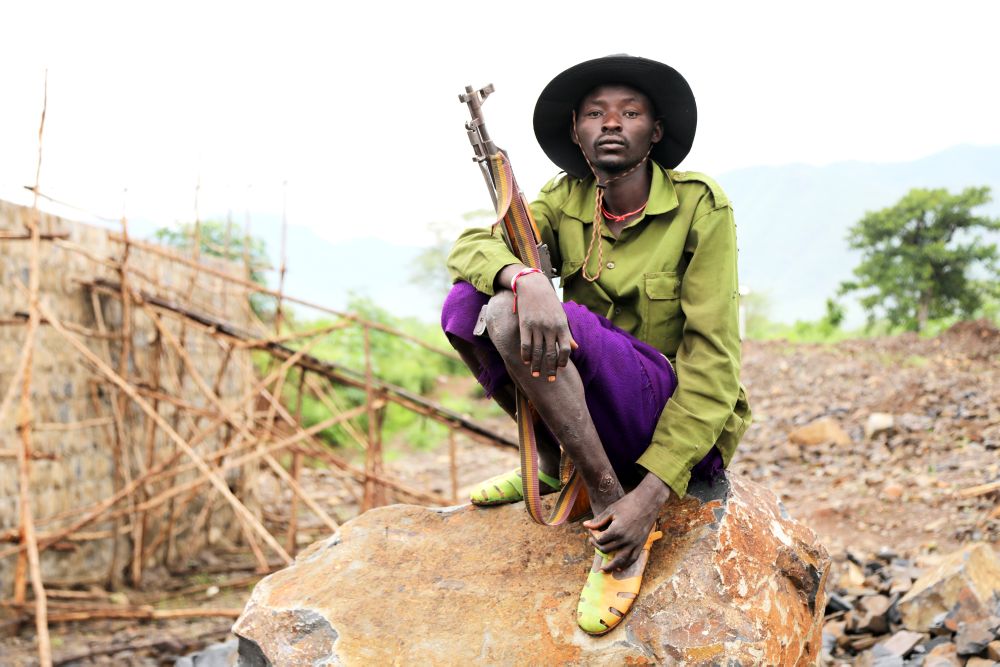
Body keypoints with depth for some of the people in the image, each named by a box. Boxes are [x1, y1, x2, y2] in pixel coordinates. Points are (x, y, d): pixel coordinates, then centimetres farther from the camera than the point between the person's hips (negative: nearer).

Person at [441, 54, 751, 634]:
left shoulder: (702, 207, -12)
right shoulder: (566, 199, 3)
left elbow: (713, 359, -17)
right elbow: (473, 244, -11)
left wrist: (652, 494, -27)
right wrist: (524, 278, -37)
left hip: (684, 421, -5)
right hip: (589, 413, 5)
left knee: (512, 316, -27)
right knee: (467, 300, -12)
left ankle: (615, 506, -19)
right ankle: (551, 463, 1)